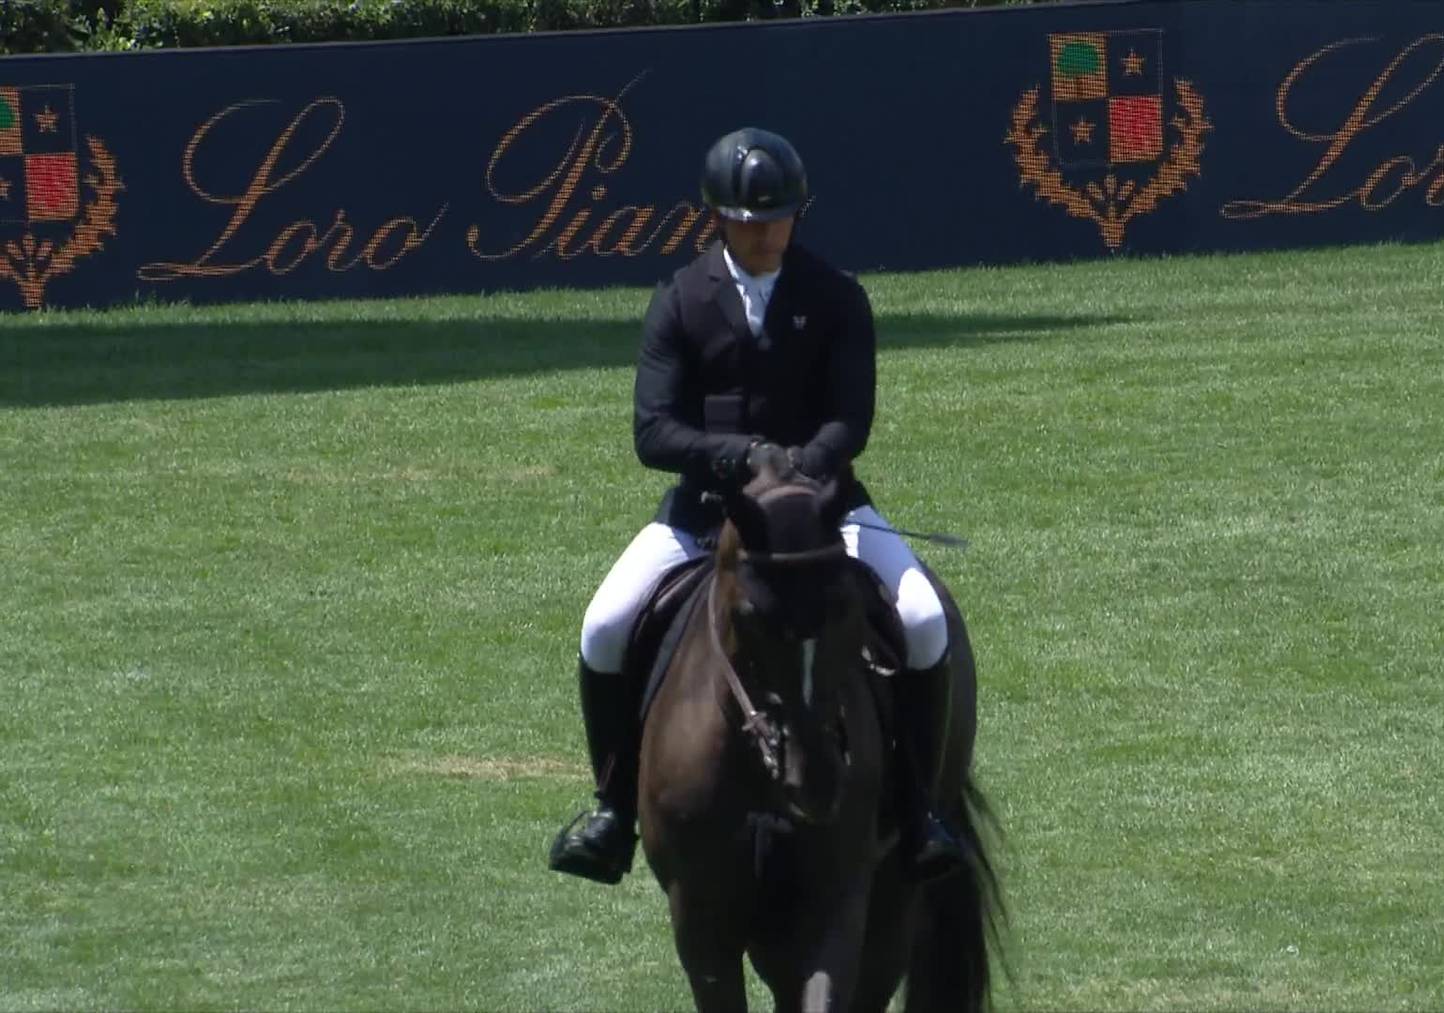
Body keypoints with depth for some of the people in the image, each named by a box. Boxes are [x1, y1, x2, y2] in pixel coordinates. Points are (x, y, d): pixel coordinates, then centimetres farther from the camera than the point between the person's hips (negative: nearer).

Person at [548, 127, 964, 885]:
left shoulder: (836, 300, -3)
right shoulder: (682, 301, -2)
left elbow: (849, 423, -12)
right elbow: (652, 432, -9)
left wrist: (796, 469, -33)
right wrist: (738, 455, -28)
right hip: (704, 503, 1)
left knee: (924, 623, -23)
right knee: (604, 631, -18)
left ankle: (916, 811, -8)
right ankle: (614, 809, 1)